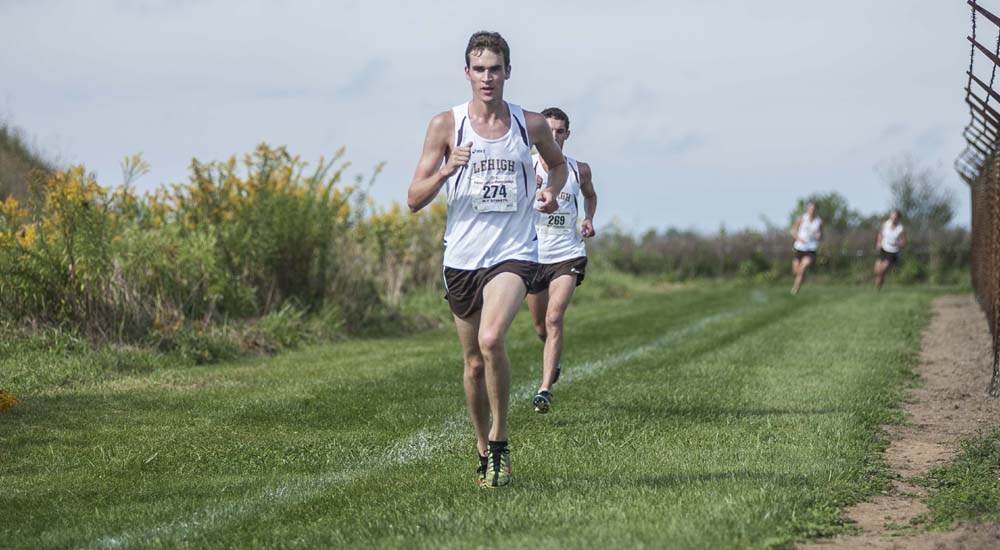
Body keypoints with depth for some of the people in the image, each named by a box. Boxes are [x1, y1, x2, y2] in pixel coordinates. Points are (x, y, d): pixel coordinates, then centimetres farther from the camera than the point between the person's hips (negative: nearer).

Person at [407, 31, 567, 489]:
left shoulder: (531, 124, 2)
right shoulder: (446, 125, -1)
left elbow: (558, 163, 24)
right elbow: (414, 199, -2)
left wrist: (551, 190, 3)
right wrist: (447, 170, -20)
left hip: (514, 253, -2)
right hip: (461, 257, 2)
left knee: (491, 339, -26)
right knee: (474, 361, 9)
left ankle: (499, 439, -10)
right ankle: (484, 451, 28)